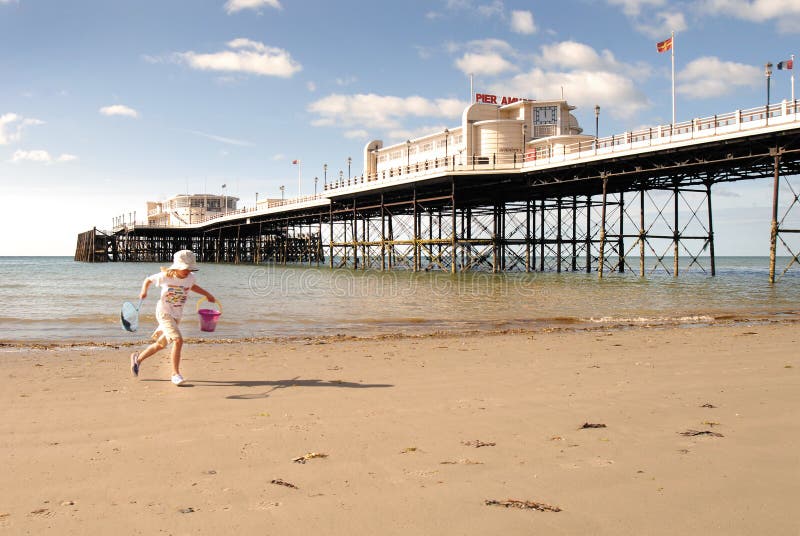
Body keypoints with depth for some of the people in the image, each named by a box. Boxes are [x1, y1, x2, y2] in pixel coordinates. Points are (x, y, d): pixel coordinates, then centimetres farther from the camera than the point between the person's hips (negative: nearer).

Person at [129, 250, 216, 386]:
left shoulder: (190, 278, -5)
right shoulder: (165, 276, -16)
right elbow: (148, 280, 1)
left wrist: (207, 294, 15)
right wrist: (144, 291, -16)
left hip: (177, 315, 6)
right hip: (164, 312, -6)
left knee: (161, 344, 18)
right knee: (178, 340, -23)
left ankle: (138, 358, 43)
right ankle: (175, 373, -14)